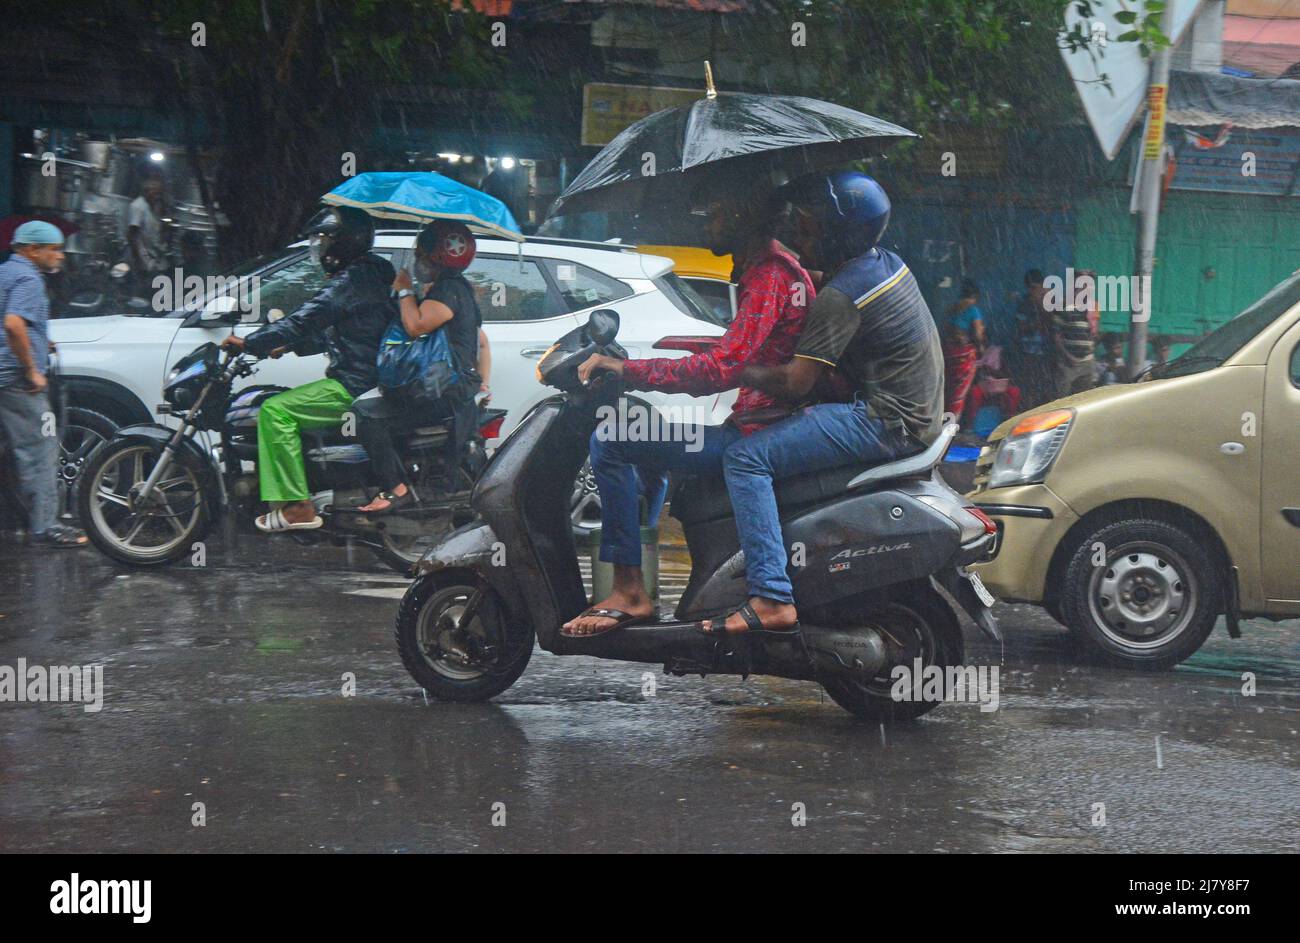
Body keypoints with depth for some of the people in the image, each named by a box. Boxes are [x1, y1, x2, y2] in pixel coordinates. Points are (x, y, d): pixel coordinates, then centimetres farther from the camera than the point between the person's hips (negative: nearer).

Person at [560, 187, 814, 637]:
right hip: (762, 427, 11)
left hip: (753, 436, -11)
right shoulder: (778, 267, 17)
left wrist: (627, 369, -25)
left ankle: (630, 592, -16)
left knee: (610, 439, -16)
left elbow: (722, 367, -28)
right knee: (645, 444, 30)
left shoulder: (770, 276, -17)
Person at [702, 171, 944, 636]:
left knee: (745, 458, -17)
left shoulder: (842, 295, -18)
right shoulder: (888, 262, 12)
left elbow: (795, 382, -20)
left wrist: (738, 372, -5)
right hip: (921, 414, 11)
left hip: (886, 420, -11)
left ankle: (772, 600, -25)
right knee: (775, 433, 27)